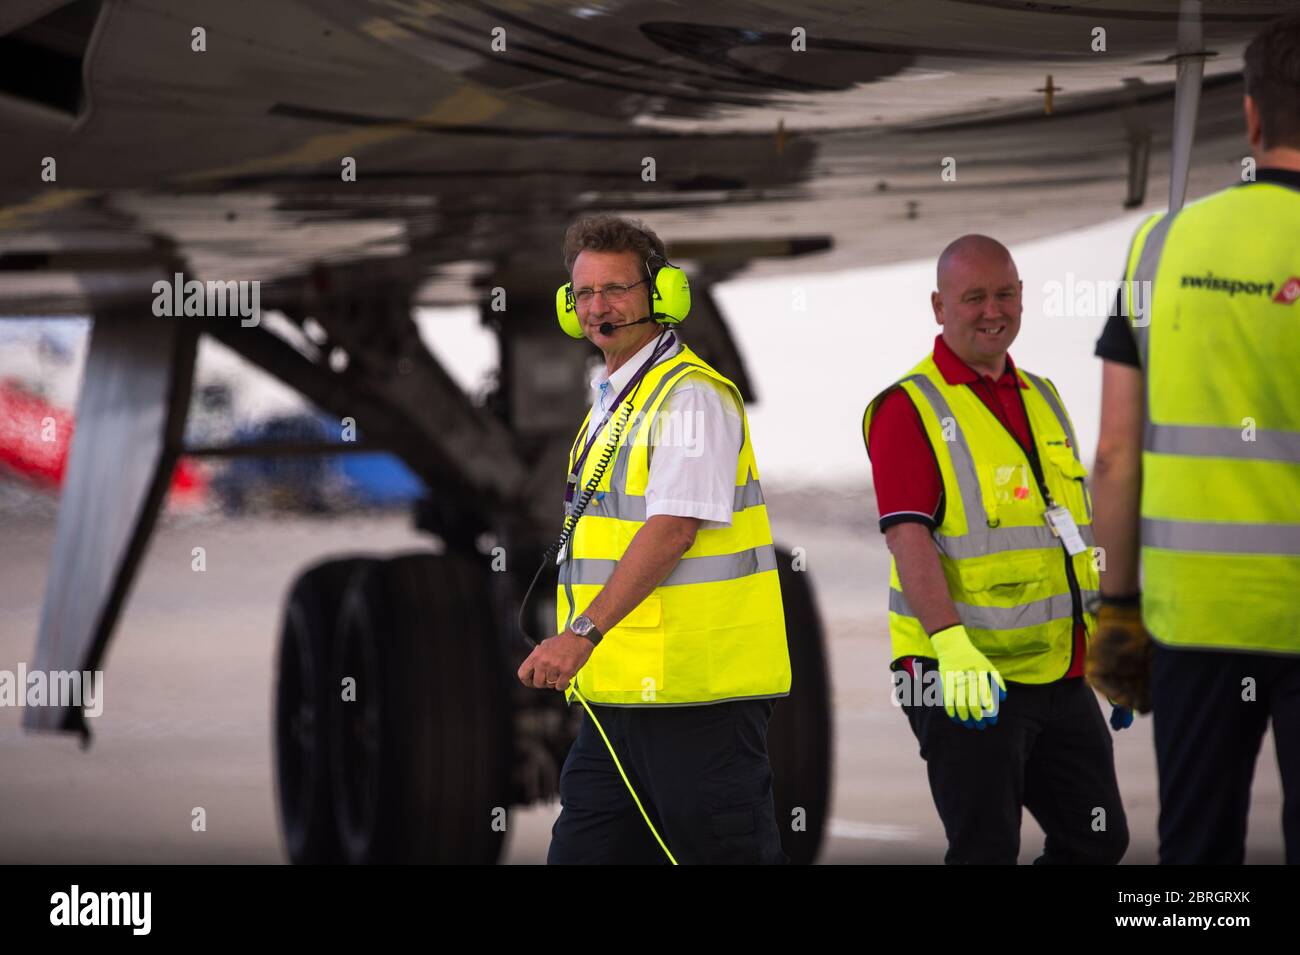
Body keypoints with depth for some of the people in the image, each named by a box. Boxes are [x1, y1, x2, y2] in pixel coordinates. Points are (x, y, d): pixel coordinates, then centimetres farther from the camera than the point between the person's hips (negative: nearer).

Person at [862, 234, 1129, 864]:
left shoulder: (1042, 399, 17)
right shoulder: (910, 408, -8)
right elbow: (907, 535, -19)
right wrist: (951, 642, -31)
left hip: (1061, 674, 7)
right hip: (966, 678, -7)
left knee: (1099, 839, 9)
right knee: (985, 851, -5)